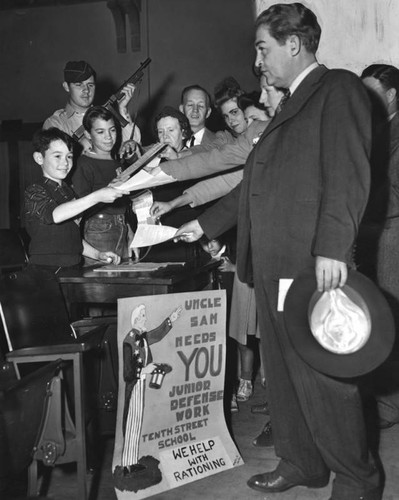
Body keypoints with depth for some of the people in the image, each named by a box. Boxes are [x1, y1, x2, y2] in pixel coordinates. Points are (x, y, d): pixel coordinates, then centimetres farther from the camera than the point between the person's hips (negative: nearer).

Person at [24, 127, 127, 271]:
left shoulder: (68, 192, 18)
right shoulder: (34, 192, -5)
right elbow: (54, 214, -27)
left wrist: (97, 254, 11)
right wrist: (96, 197, -31)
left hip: (73, 270, 7)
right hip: (44, 273, -7)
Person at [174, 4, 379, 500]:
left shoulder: (339, 88, -3)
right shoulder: (288, 107, 23)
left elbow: (348, 174, -15)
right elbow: (255, 183, 26)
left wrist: (332, 246, -23)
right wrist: (205, 223, 27)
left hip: (312, 264, -9)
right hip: (272, 265, 9)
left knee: (319, 374, -3)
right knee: (283, 371, 14)